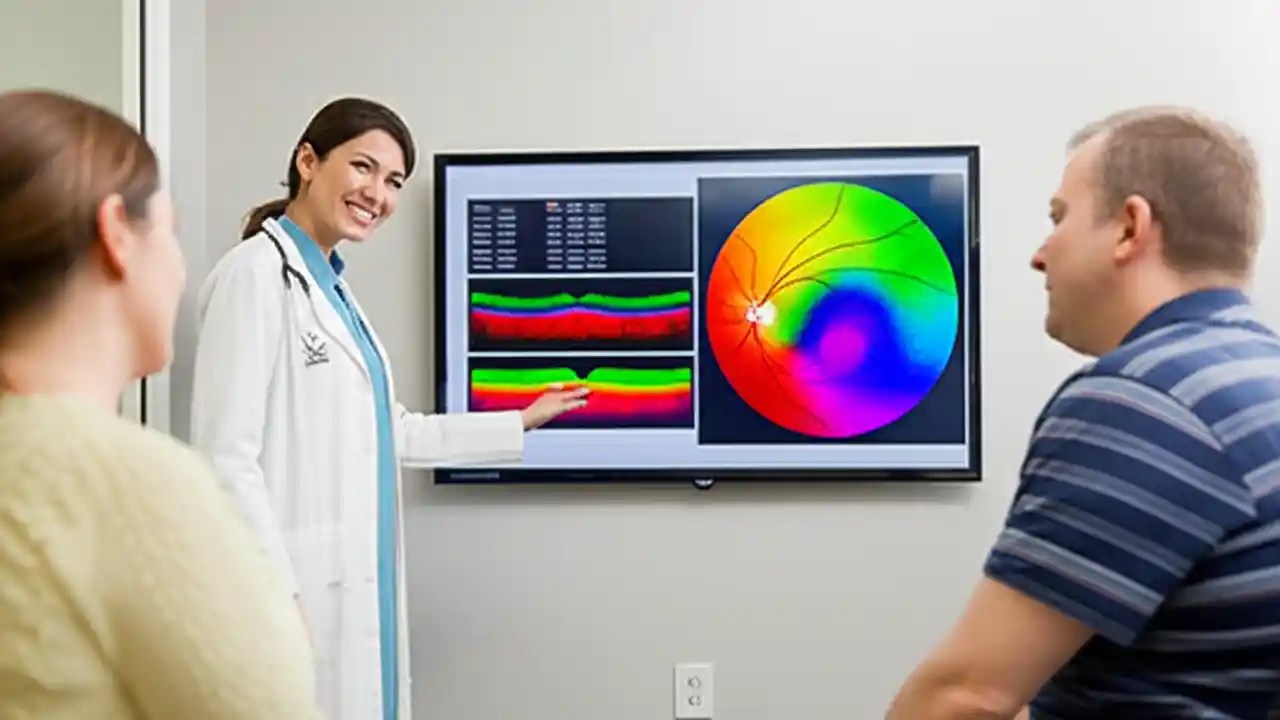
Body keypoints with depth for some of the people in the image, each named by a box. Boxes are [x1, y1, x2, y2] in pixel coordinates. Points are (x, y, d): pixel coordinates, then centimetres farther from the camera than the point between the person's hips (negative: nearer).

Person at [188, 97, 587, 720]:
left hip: (353, 587, 9)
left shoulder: (332, 285, 14)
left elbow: (384, 433, 17)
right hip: (298, 592, -9)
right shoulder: (258, 273, -12)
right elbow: (226, 458, -18)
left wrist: (519, 424, 22)